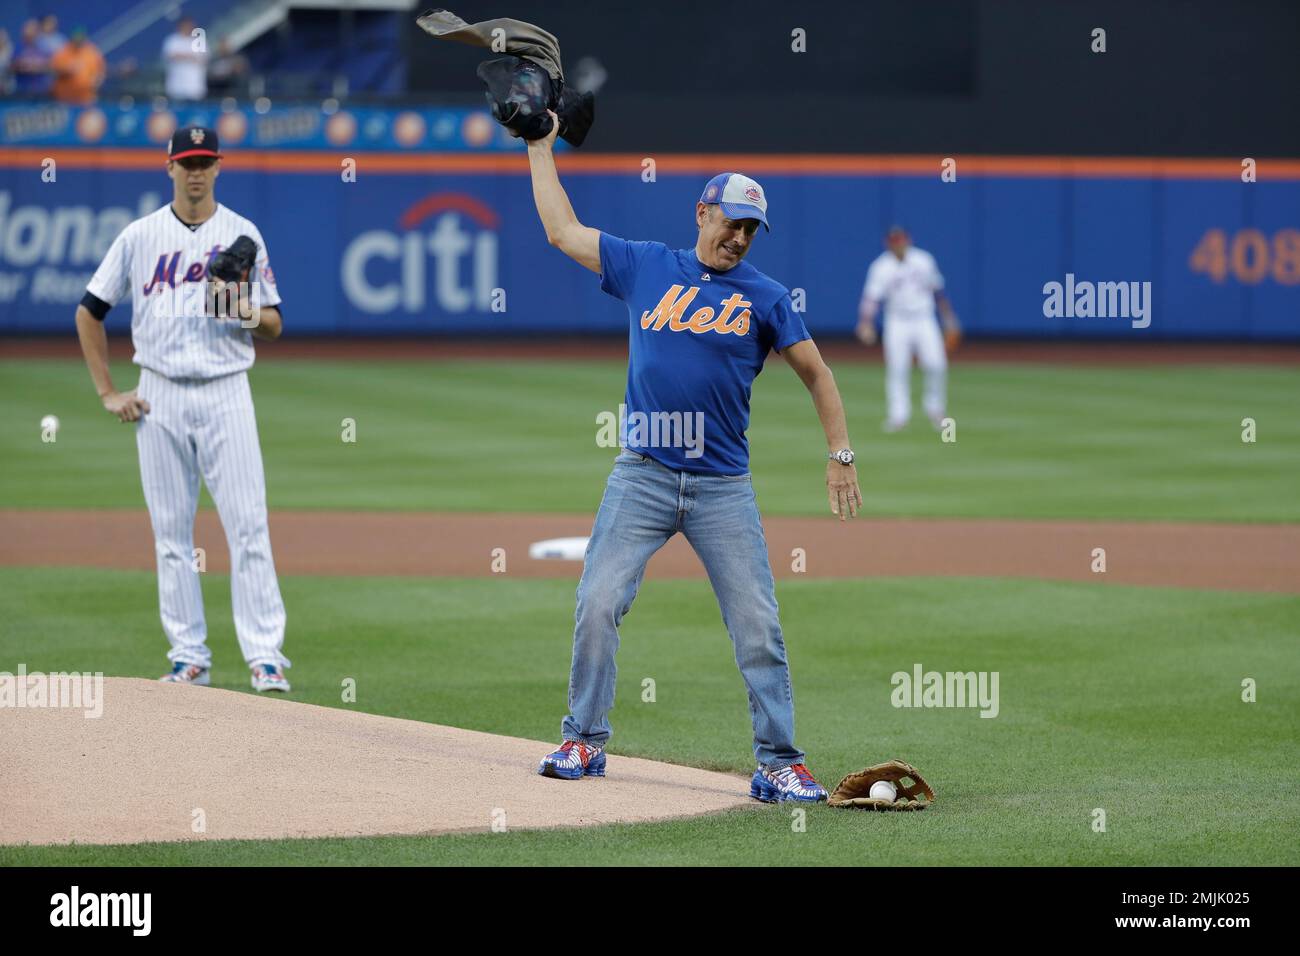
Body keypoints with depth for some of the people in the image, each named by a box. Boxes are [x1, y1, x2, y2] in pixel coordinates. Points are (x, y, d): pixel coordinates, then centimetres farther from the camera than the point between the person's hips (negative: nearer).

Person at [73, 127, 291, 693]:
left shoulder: (242, 235, 5)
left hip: (226, 393, -1)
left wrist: (251, 316, -18)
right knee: (171, 531, 3)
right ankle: (189, 657, 10)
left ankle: (265, 655, -10)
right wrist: (108, 393, 5)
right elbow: (89, 314, 11)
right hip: (160, 398, 1)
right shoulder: (139, 236, 5)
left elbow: (274, 325, 6)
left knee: (248, 525, -9)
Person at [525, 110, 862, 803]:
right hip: (642, 478, 1)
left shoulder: (764, 296, 6)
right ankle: (584, 742, 8)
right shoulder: (645, 267, 9)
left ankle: (779, 764, -1)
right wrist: (541, 147, 18)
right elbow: (562, 229, 15)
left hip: (723, 487, -1)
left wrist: (840, 454, 0)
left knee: (758, 628, -5)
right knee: (597, 605, -5)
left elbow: (816, 372, 9)